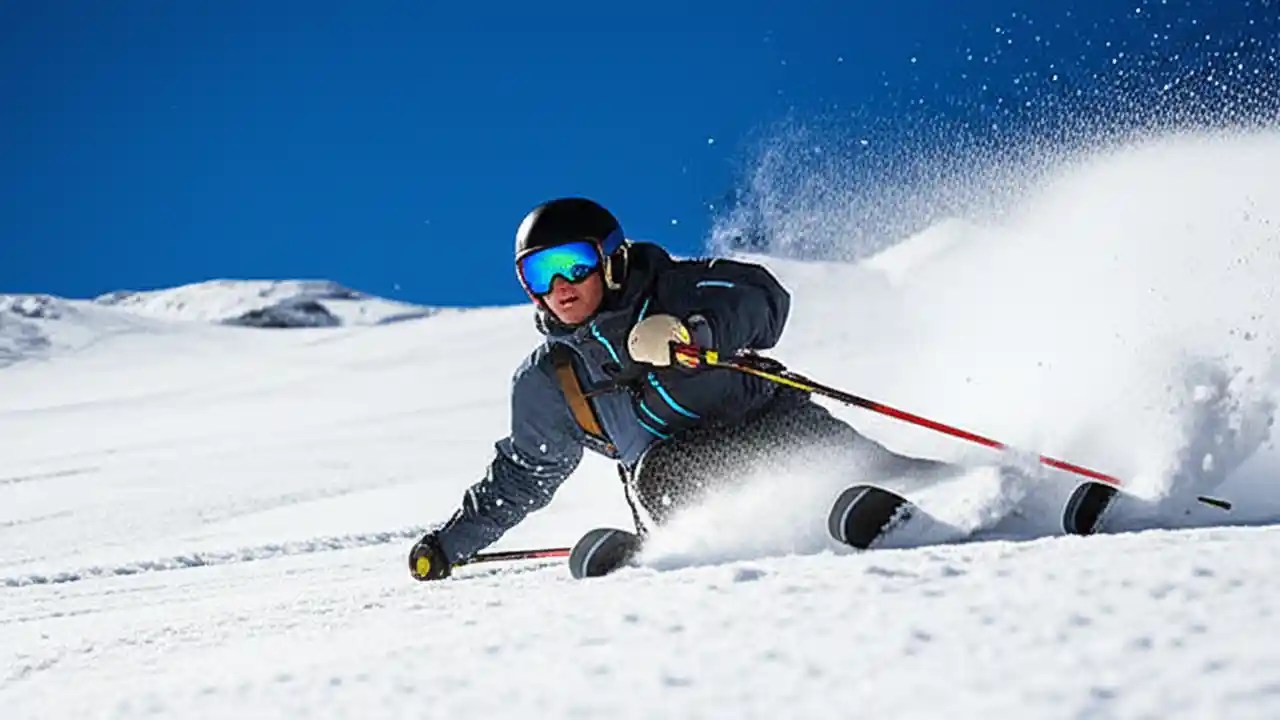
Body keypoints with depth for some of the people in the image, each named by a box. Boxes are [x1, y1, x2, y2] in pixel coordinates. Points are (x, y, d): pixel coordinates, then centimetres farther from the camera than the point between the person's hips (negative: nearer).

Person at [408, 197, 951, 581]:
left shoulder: (674, 291, -2)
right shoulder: (545, 385, 10)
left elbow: (764, 297, -17)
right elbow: (521, 476, 23)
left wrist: (694, 331, -35)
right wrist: (449, 544, 23)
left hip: (769, 426, -2)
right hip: (683, 470, 2)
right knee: (657, 473, -33)